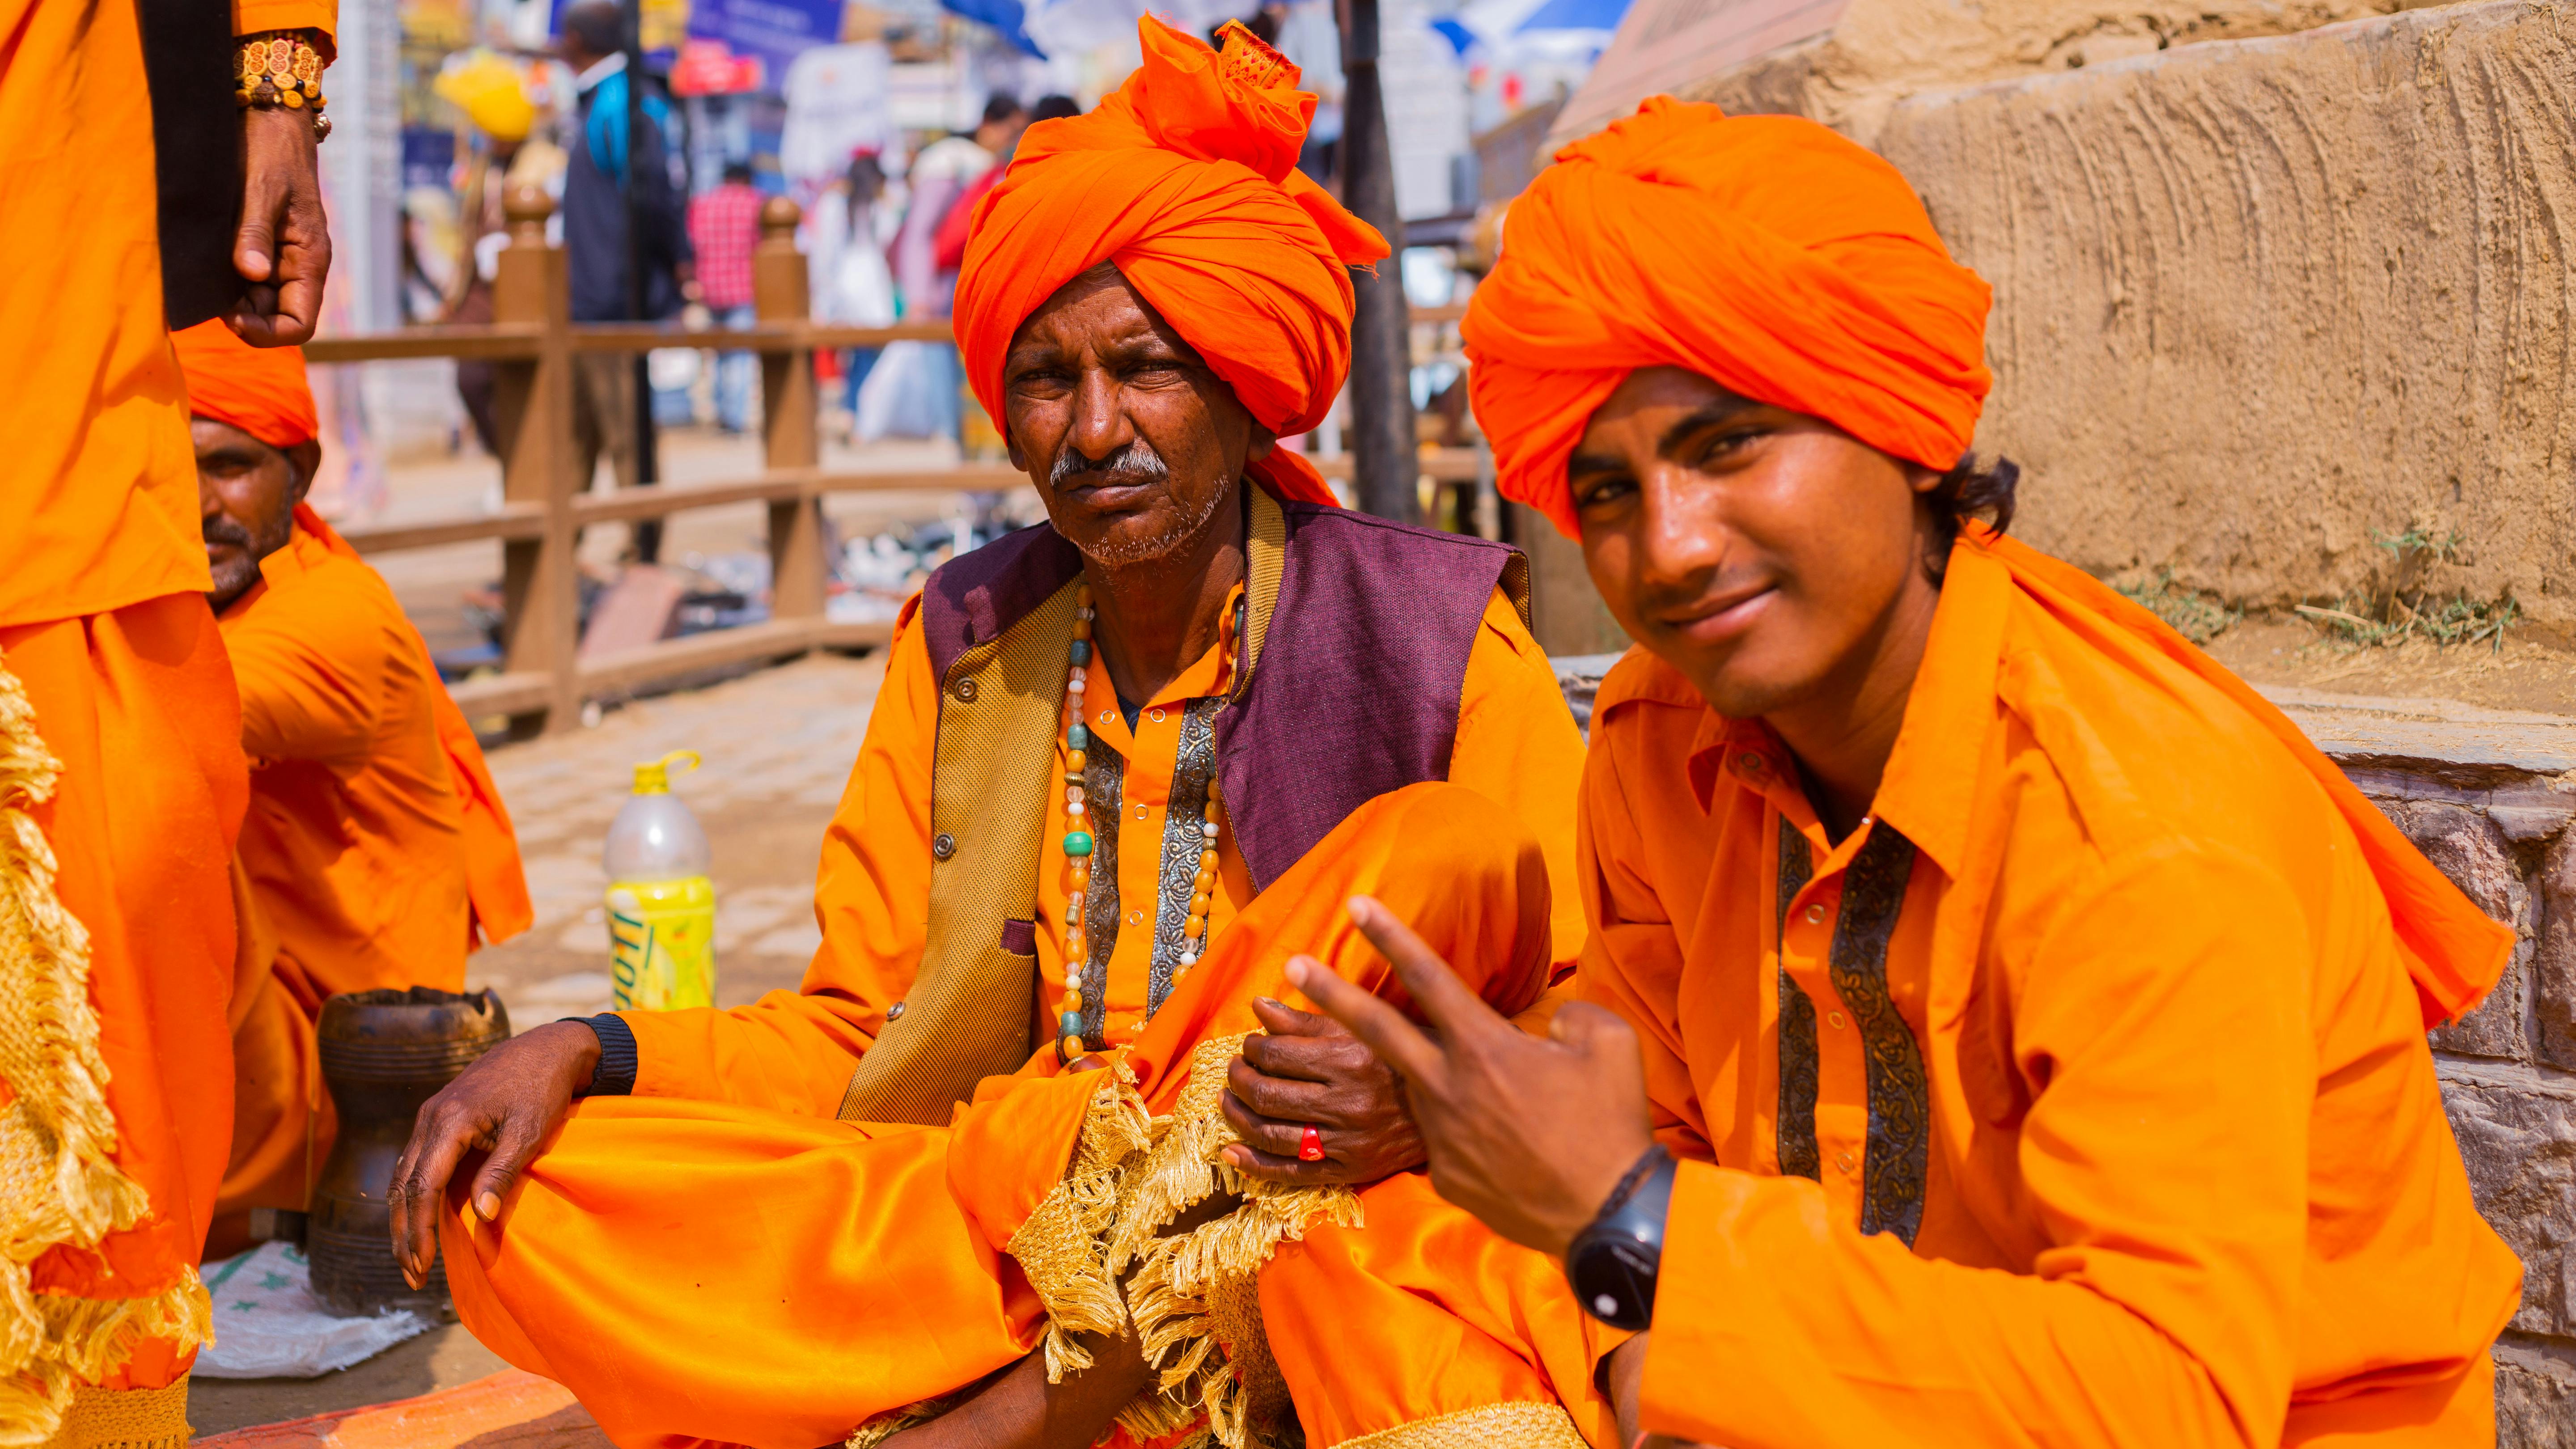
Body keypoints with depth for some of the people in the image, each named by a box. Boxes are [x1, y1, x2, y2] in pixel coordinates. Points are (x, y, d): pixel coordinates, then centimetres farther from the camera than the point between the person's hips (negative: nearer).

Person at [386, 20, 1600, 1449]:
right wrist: (586, 1051, -7)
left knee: (1440, 850, -27)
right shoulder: (963, 642, 8)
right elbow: (852, 1039, 10)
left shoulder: (1438, 640, -3)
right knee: (510, 1202, -15)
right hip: (986, 1202, 3)